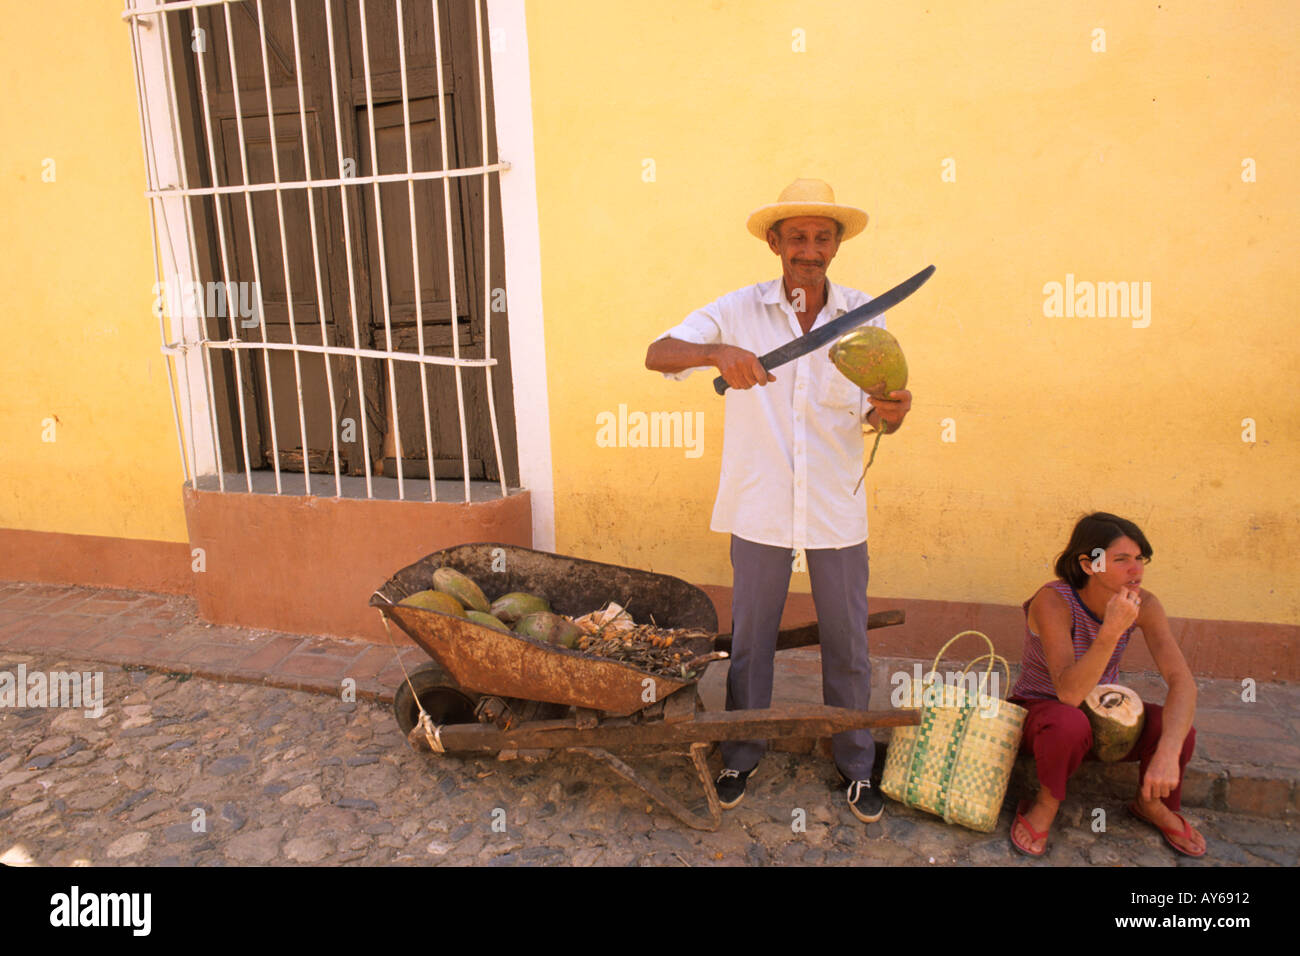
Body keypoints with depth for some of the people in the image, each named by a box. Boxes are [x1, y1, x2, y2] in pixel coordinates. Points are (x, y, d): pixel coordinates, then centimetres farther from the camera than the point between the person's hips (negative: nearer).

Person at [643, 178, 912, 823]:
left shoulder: (865, 316, 2)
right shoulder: (740, 310, -2)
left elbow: (874, 411, 4)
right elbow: (657, 354, -10)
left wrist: (889, 414, -21)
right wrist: (717, 352, -30)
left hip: (836, 509, 1)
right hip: (759, 506, -1)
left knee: (847, 644, 12)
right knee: (750, 641, 13)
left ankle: (855, 764, 34)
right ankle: (741, 755, 35)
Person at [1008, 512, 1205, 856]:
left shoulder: (1143, 605, -15)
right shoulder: (1053, 601, -30)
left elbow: (1182, 680, -23)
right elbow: (1069, 693, -37)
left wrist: (1167, 752, -38)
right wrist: (1112, 630, -48)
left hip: (1101, 713, 5)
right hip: (1039, 710, -5)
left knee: (1178, 729, -22)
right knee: (1070, 723, -39)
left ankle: (1151, 804, 10)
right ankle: (1047, 802, -8)